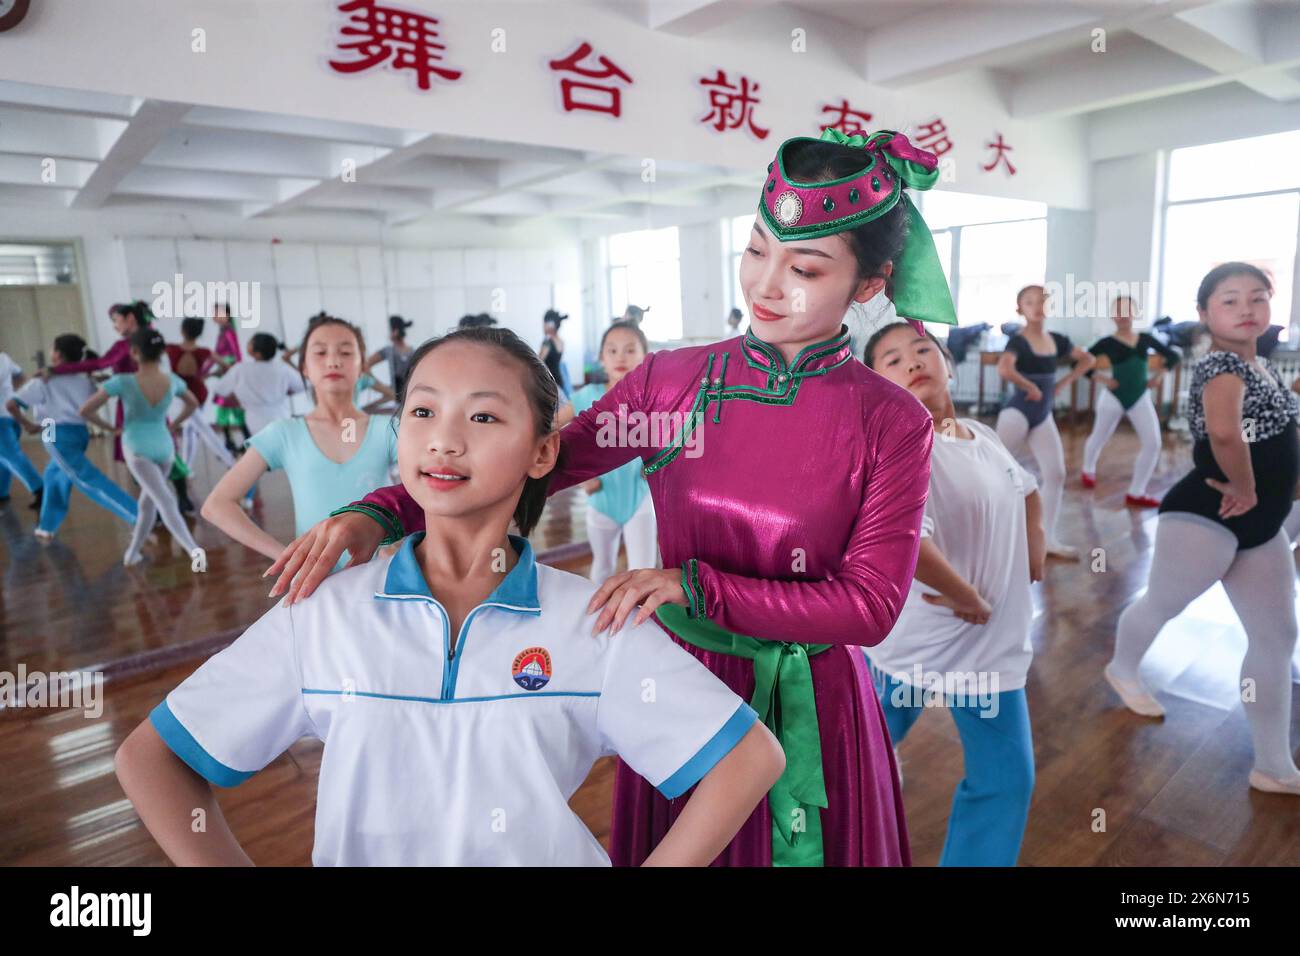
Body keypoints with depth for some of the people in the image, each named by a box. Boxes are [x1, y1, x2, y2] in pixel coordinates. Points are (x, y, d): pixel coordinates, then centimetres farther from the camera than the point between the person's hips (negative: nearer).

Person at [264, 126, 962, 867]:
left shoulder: (893, 424, -12)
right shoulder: (671, 381, -7)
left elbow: (870, 606, -15)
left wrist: (693, 584, -25)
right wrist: (377, 513, -21)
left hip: (813, 710, -1)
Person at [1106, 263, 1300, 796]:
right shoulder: (1221, 365, -19)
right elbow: (1223, 432, -41)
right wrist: (1245, 488, -24)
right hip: (1206, 517, -9)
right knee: (1162, 605, 11)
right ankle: (1123, 671, 42)